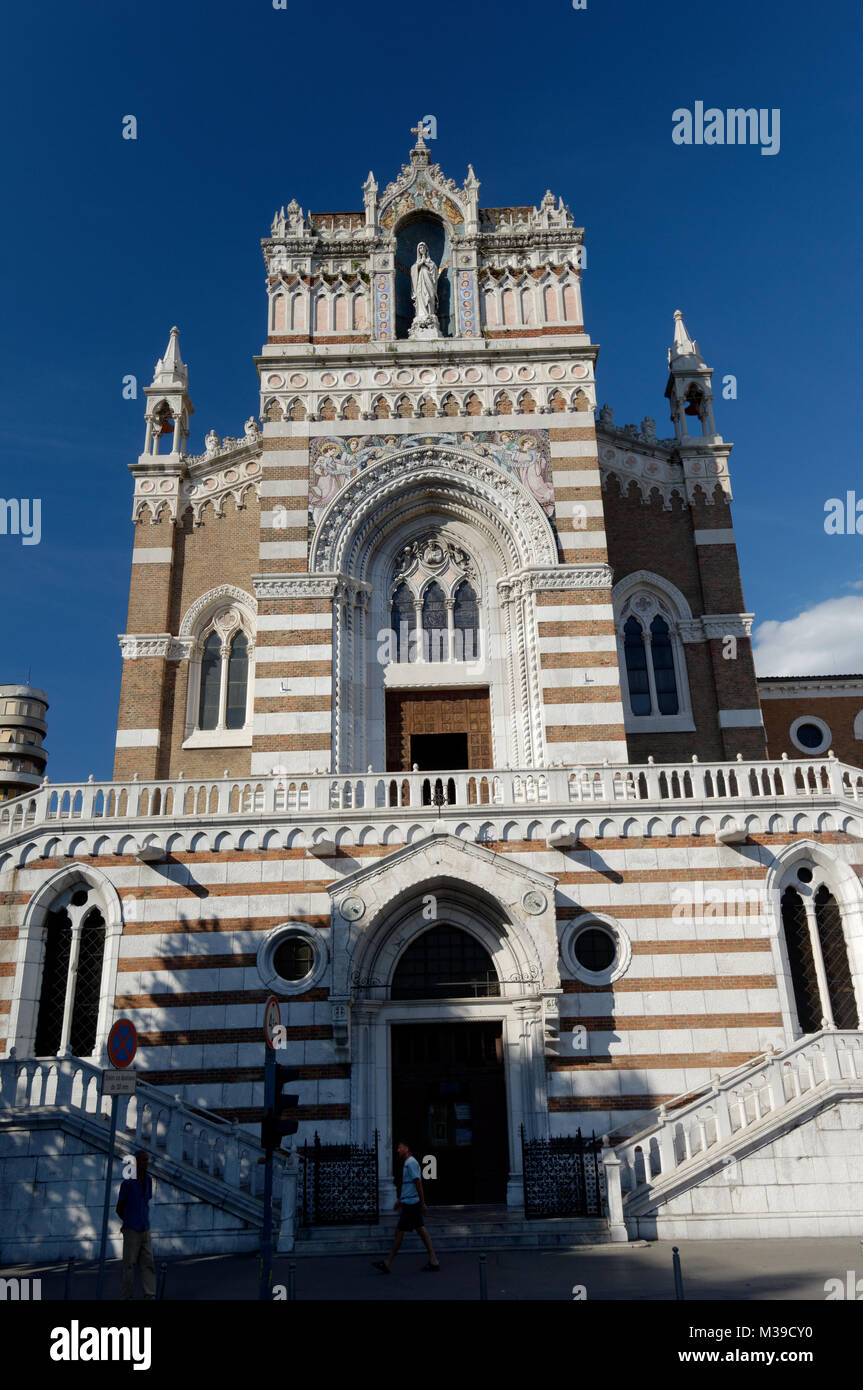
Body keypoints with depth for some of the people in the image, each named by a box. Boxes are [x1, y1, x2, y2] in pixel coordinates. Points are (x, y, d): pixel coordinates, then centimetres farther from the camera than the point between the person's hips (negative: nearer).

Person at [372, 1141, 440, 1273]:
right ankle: (433, 1262, 7)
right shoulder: (408, 1163, 18)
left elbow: (418, 1182, -20)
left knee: (399, 1231, -3)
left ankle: (388, 1263, 4)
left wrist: (422, 1203, -21)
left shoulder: (411, 1163, -14)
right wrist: (400, 1201, 29)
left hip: (410, 1204, -10)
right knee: (421, 1230, 8)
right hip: (409, 1202, 10)